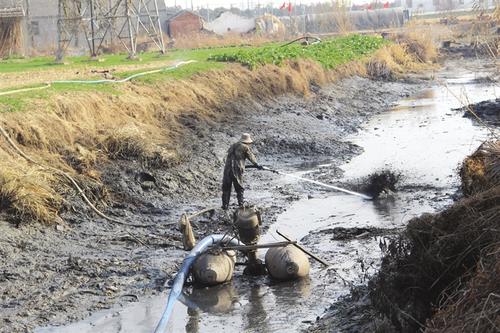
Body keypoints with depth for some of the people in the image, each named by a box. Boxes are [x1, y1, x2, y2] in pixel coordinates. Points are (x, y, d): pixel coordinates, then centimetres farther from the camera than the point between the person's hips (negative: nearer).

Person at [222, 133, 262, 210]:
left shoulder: (233, 146, 17)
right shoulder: (245, 148, 0)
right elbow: (251, 157, 10)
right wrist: (257, 165, 27)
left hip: (227, 168, 5)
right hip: (237, 170, -5)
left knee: (226, 188, 10)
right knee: (239, 188, 9)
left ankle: (225, 205, 10)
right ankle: (241, 204, 9)